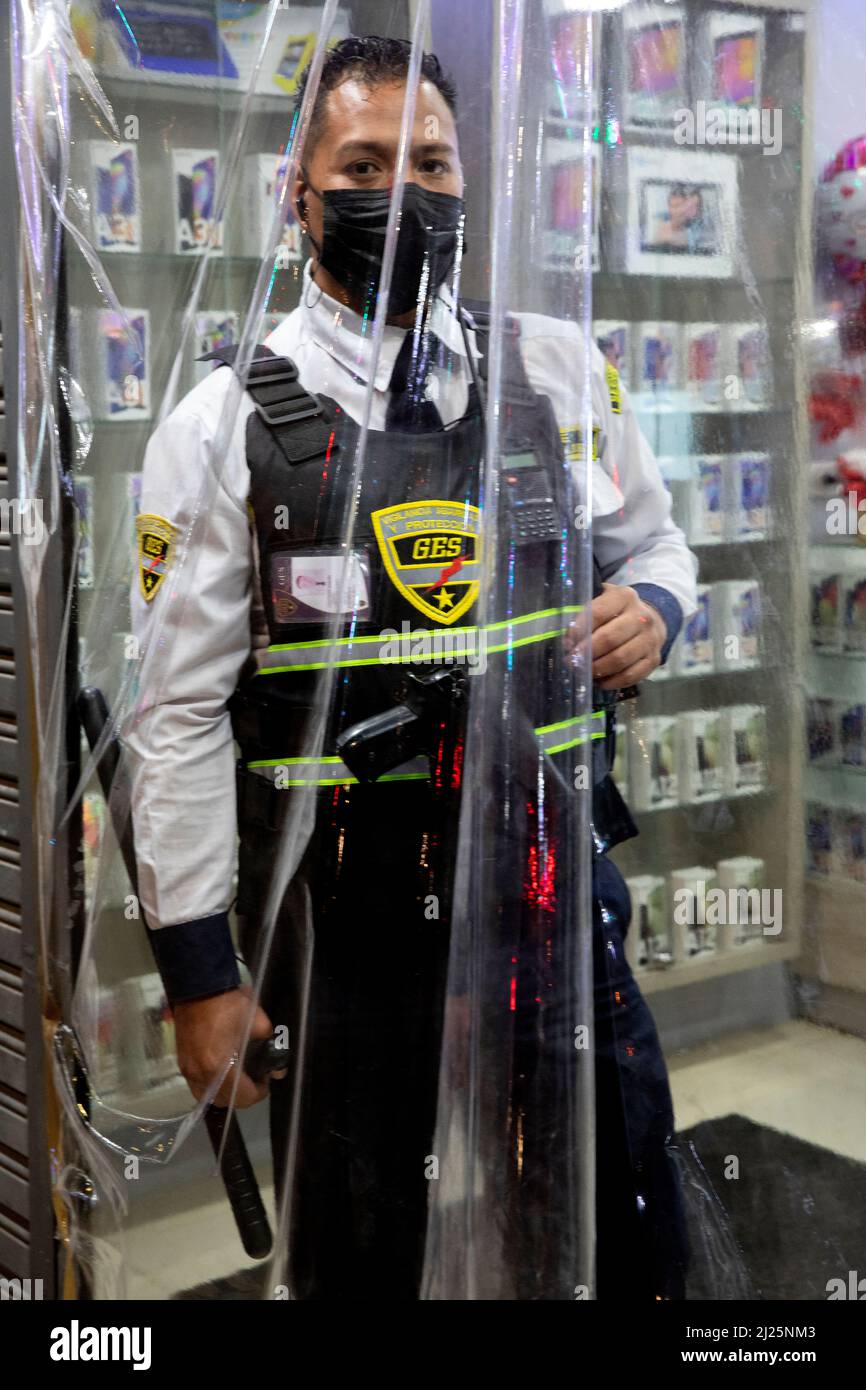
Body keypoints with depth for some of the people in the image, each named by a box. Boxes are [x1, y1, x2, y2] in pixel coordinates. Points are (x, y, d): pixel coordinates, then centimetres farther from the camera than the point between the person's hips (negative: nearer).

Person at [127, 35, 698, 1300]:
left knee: (633, 1241, 15)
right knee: (357, 1256, 16)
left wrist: (652, 606, -10)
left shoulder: (559, 371, 2)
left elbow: (654, 546, 16)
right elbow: (180, 715, -6)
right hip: (342, 918, -2)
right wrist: (200, 971, -6)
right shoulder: (223, 425, -6)